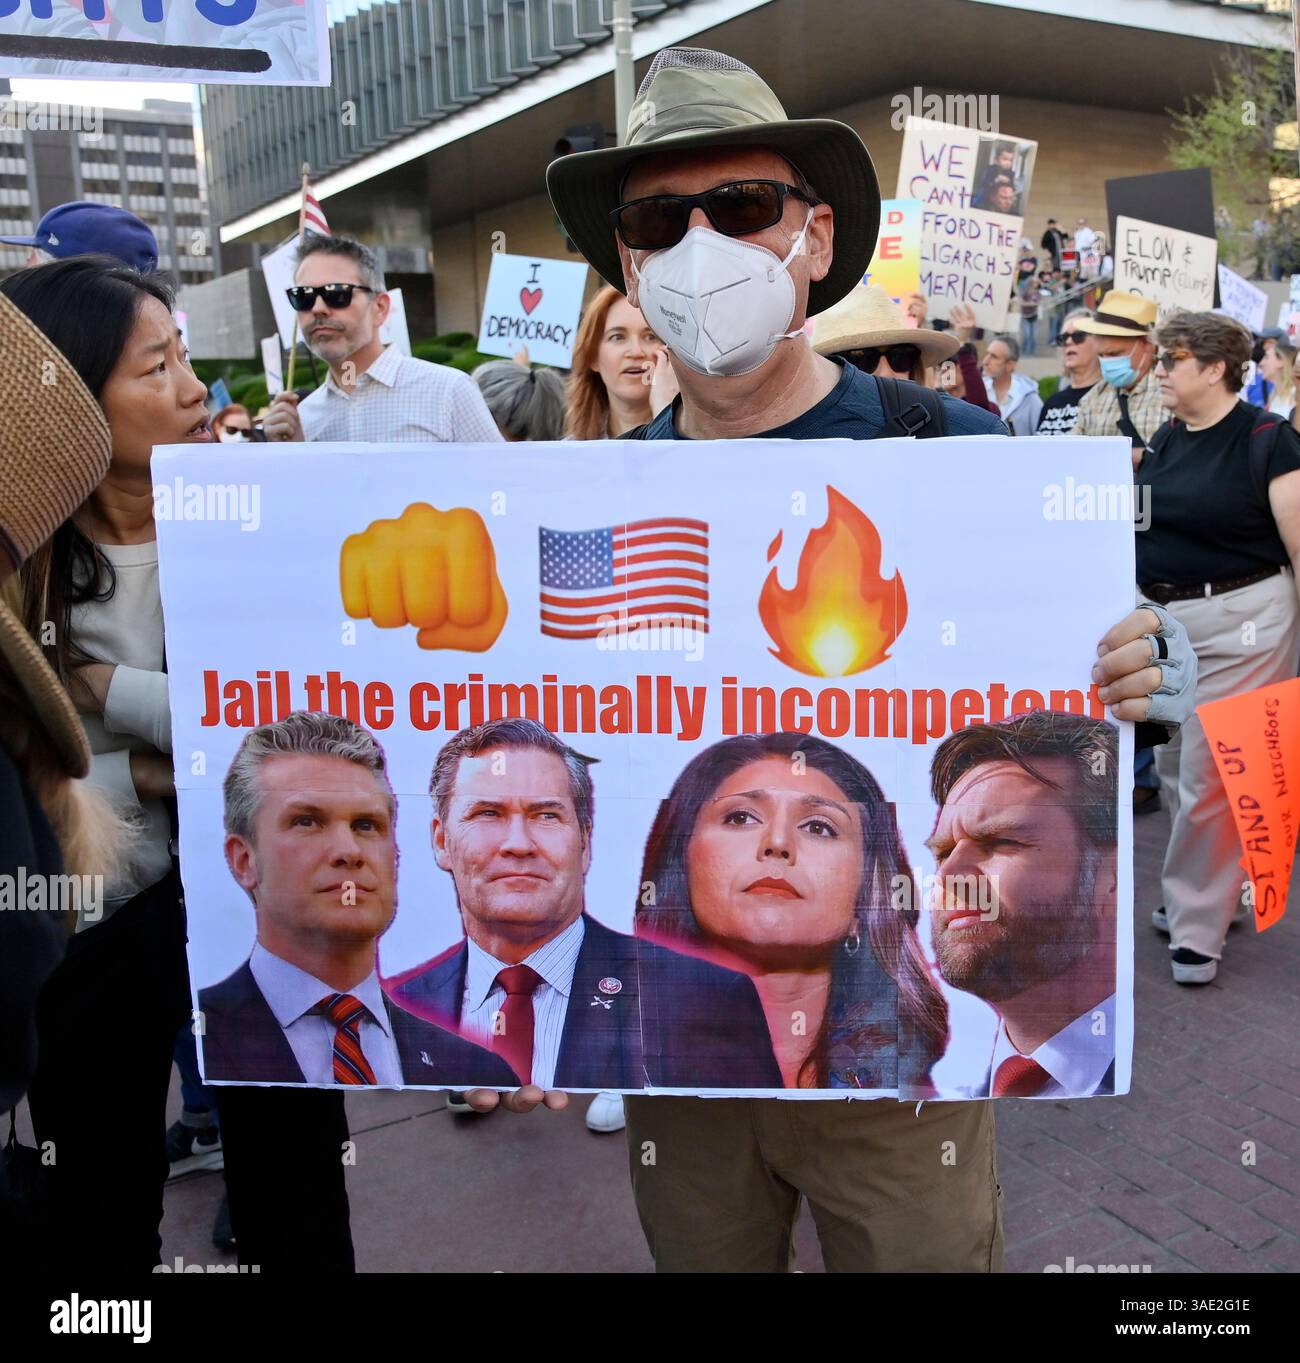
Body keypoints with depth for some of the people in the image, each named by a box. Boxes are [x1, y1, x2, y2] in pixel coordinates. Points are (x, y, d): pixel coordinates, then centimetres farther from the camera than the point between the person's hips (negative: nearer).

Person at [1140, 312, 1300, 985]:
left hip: (1241, 624, -7)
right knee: (1173, 766, 14)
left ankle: (1197, 929, 12)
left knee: (1208, 777, -3)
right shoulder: (1167, 437, 9)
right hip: (1164, 619, 7)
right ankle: (1214, 894, 35)